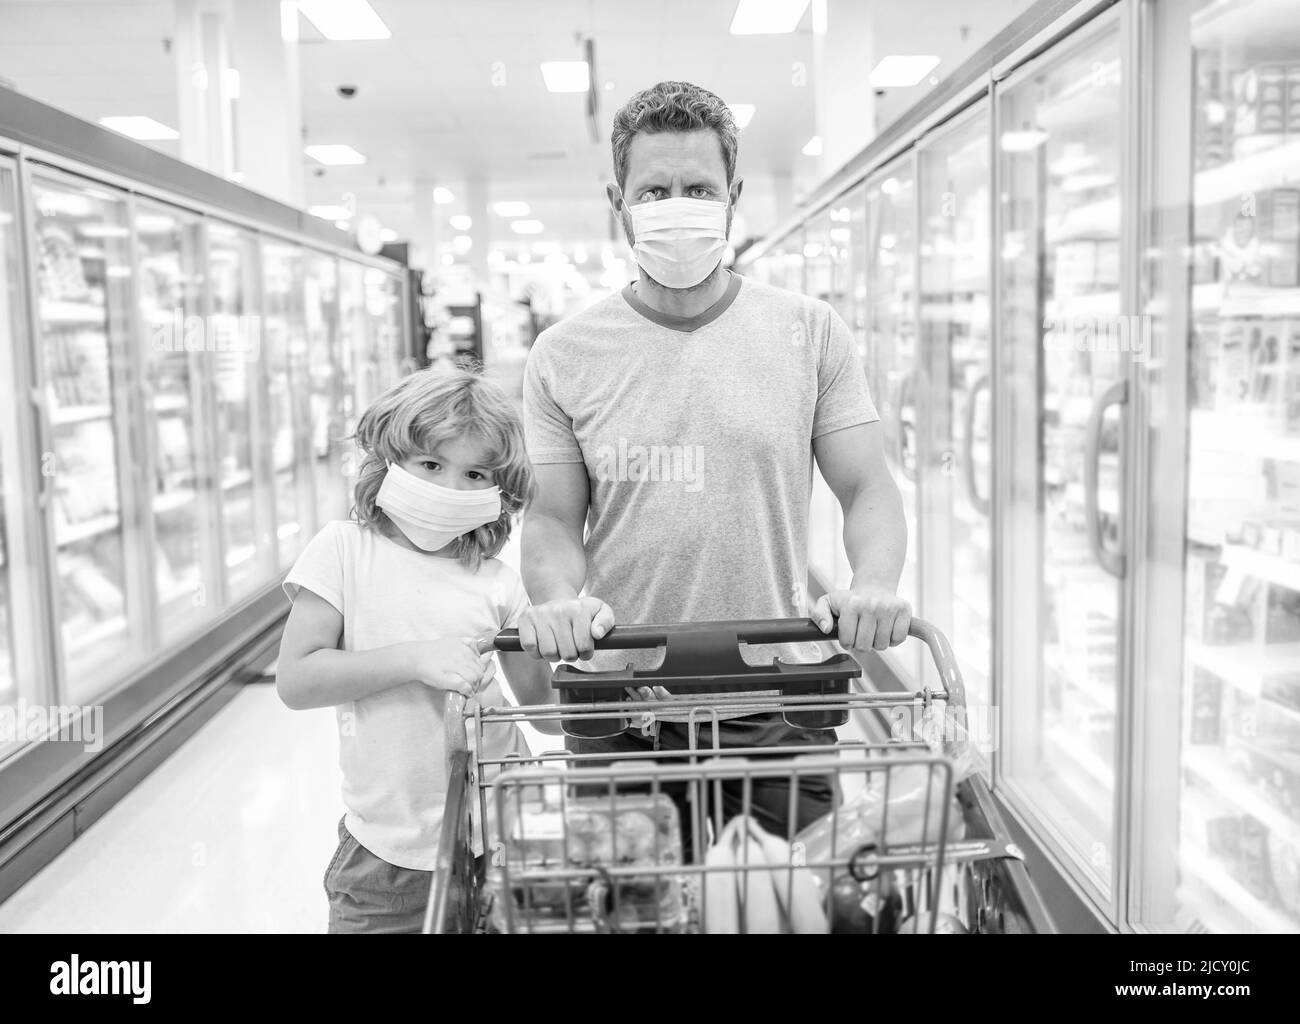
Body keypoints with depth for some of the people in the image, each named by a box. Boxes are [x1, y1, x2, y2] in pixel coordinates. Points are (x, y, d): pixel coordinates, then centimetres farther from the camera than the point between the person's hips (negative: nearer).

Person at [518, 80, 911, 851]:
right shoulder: (564, 356, 1)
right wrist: (560, 599, -19)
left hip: (780, 704, 0)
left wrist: (876, 583, -20)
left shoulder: (812, 334, 1)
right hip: (619, 711, 0)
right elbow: (554, 519, 2)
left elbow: (868, 489, 0)